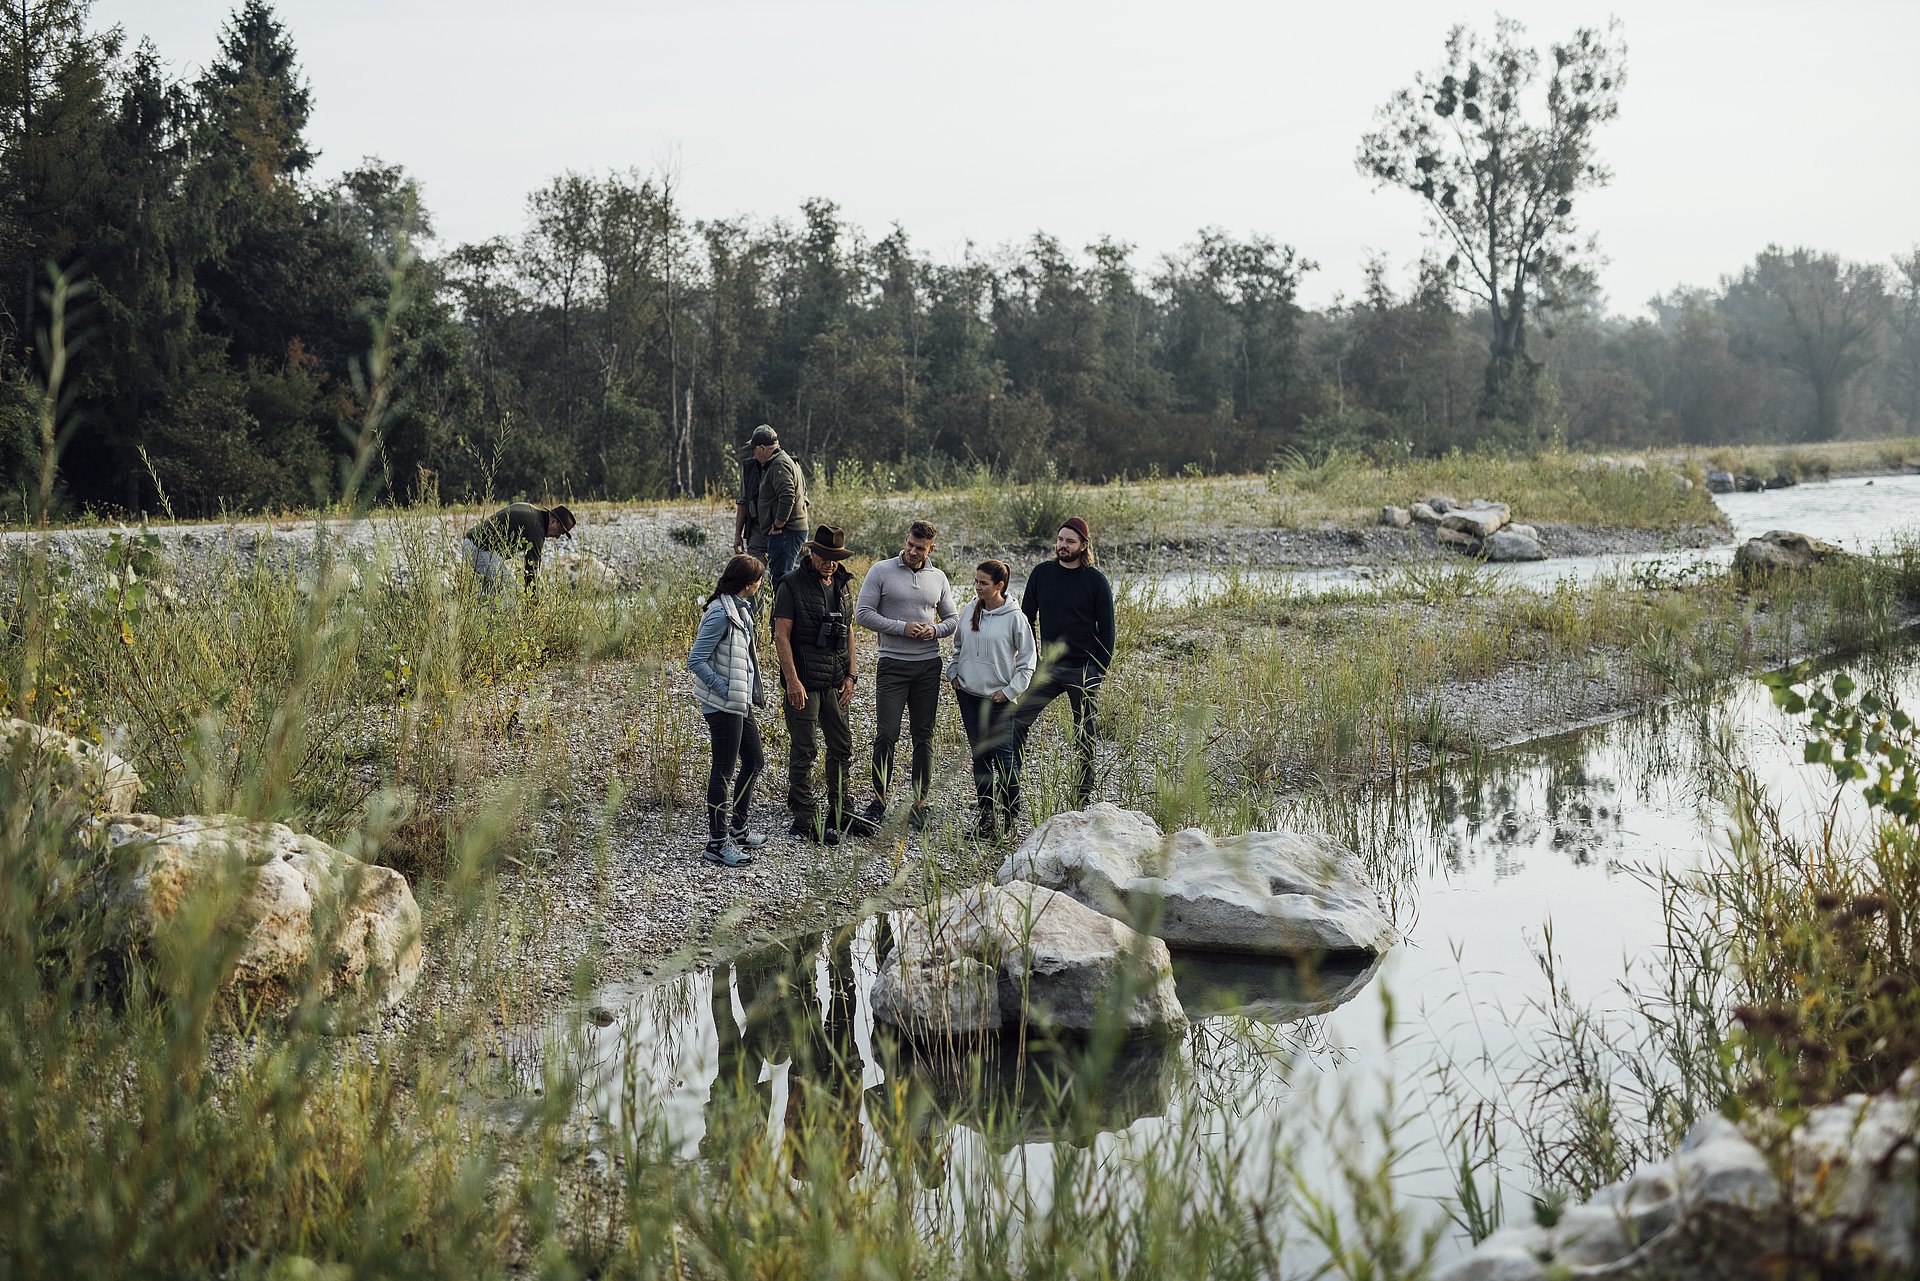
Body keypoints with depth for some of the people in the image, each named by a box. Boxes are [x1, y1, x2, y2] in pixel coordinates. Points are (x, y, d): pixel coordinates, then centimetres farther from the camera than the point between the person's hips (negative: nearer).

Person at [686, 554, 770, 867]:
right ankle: (717, 843, 5)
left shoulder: (739, 609, 9)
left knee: (754, 760, 19)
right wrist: (725, 690, -19)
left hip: (739, 703, 10)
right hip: (723, 706, -10)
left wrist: (754, 691, 10)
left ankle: (737, 828, 31)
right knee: (723, 771, -3)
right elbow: (696, 661, -21)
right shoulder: (721, 614, -20)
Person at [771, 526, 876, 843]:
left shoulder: (843, 584, 10)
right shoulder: (792, 585, -10)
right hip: (804, 680, -7)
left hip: (835, 681, 7)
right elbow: (781, 635, -13)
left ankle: (839, 815, 23)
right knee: (805, 751, -1)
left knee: (842, 747, 12)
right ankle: (805, 820, 6)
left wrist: (850, 676, 7)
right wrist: (792, 681, -18)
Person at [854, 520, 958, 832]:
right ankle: (879, 800, 7)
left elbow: (952, 618, 17)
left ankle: (919, 804, 12)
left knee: (924, 737, 5)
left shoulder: (938, 578, 10)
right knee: (886, 735, -6)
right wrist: (902, 627, -14)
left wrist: (935, 630, -6)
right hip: (893, 664, -3)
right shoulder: (881, 572, -1)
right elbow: (863, 613, -6)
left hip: (929, 666, 3)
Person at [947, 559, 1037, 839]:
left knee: (1004, 758, -7)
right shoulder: (971, 611, 6)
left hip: (998, 699, -5)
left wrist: (1010, 691, -8)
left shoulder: (1015, 618, -9)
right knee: (980, 756, 10)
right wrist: (953, 674, 9)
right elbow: (958, 646, 21)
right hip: (968, 695, 5)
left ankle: (1011, 818, 3)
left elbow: (1028, 660, -4)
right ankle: (987, 815, 17)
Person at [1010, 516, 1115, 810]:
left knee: (1084, 736, 5)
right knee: (1018, 720, -13)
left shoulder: (1096, 581, -4)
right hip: (1048, 667, 3)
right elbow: (1026, 618, 11)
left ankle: (1083, 798, 14)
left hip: (1083, 671, -2)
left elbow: (1106, 629, -1)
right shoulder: (1042, 573, 4)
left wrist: (1100, 673, -7)